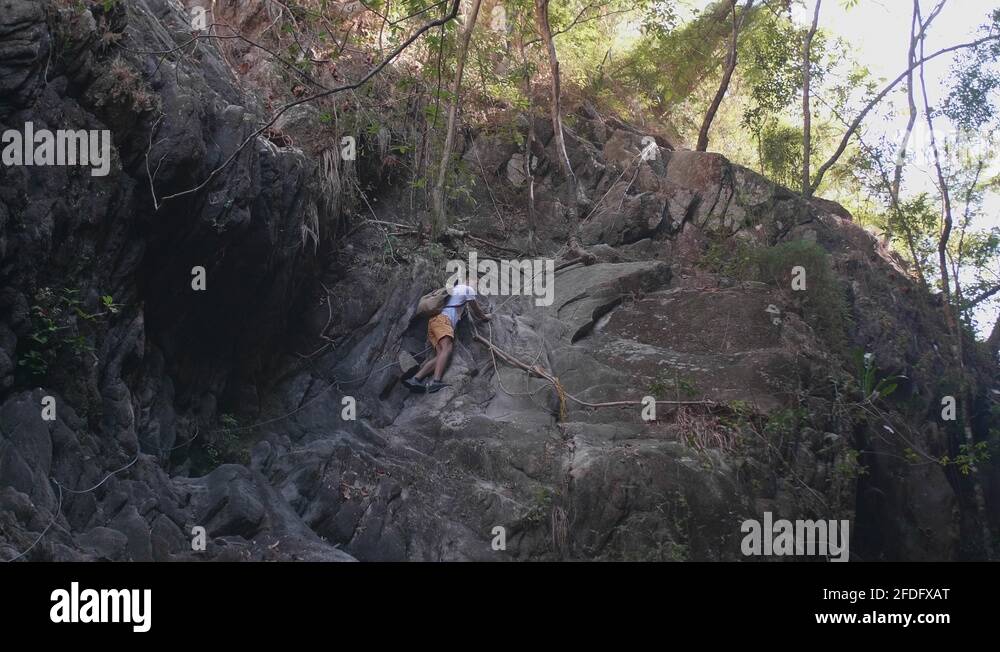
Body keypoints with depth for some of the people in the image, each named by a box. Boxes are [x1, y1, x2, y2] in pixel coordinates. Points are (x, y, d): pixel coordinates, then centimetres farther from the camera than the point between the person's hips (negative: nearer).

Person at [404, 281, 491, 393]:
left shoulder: (453, 290, 36)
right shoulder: (468, 289, 13)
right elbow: (476, 311, 22)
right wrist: (485, 317, 40)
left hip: (434, 320, 8)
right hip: (443, 319, -8)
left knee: (441, 354, -10)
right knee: (447, 348, -27)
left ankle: (415, 379, -29)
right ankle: (435, 381, -52)